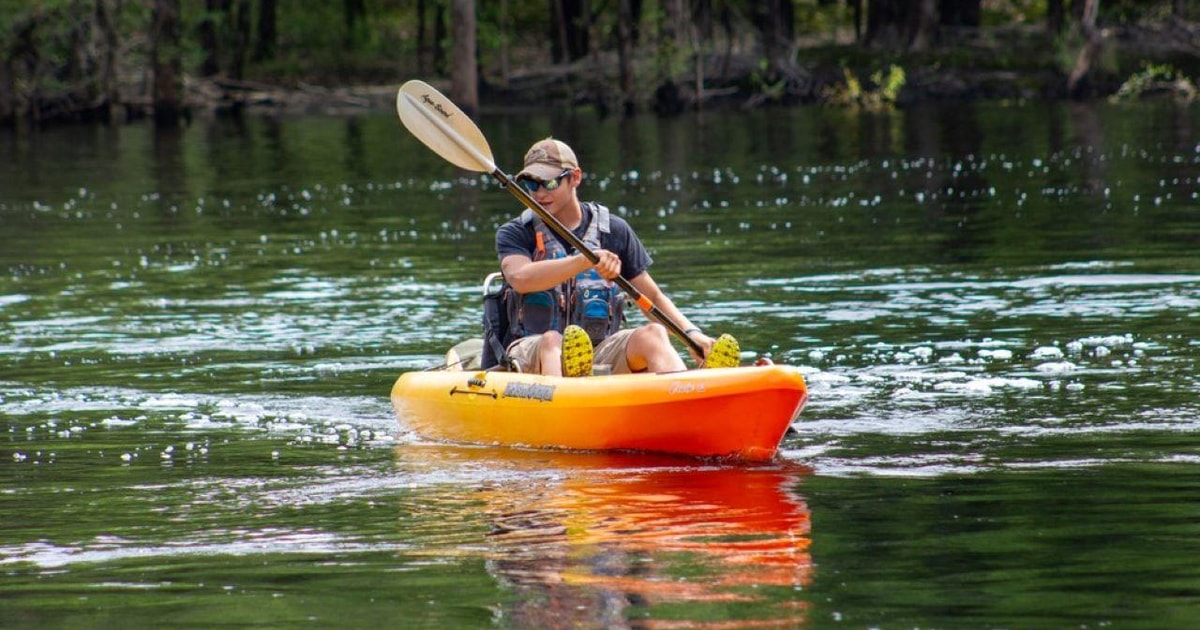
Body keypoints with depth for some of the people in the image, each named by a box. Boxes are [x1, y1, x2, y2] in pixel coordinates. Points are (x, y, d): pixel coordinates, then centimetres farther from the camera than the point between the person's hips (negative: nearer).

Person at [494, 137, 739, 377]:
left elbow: (654, 298, 16)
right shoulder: (515, 234, 6)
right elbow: (520, 278, -18)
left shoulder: (613, 231, 12)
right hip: (531, 351, -2)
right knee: (551, 341, -37)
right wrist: (586, 260, -31)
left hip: (601, 352, 2)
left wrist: (692, 333, -4)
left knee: (652, 334, -27)